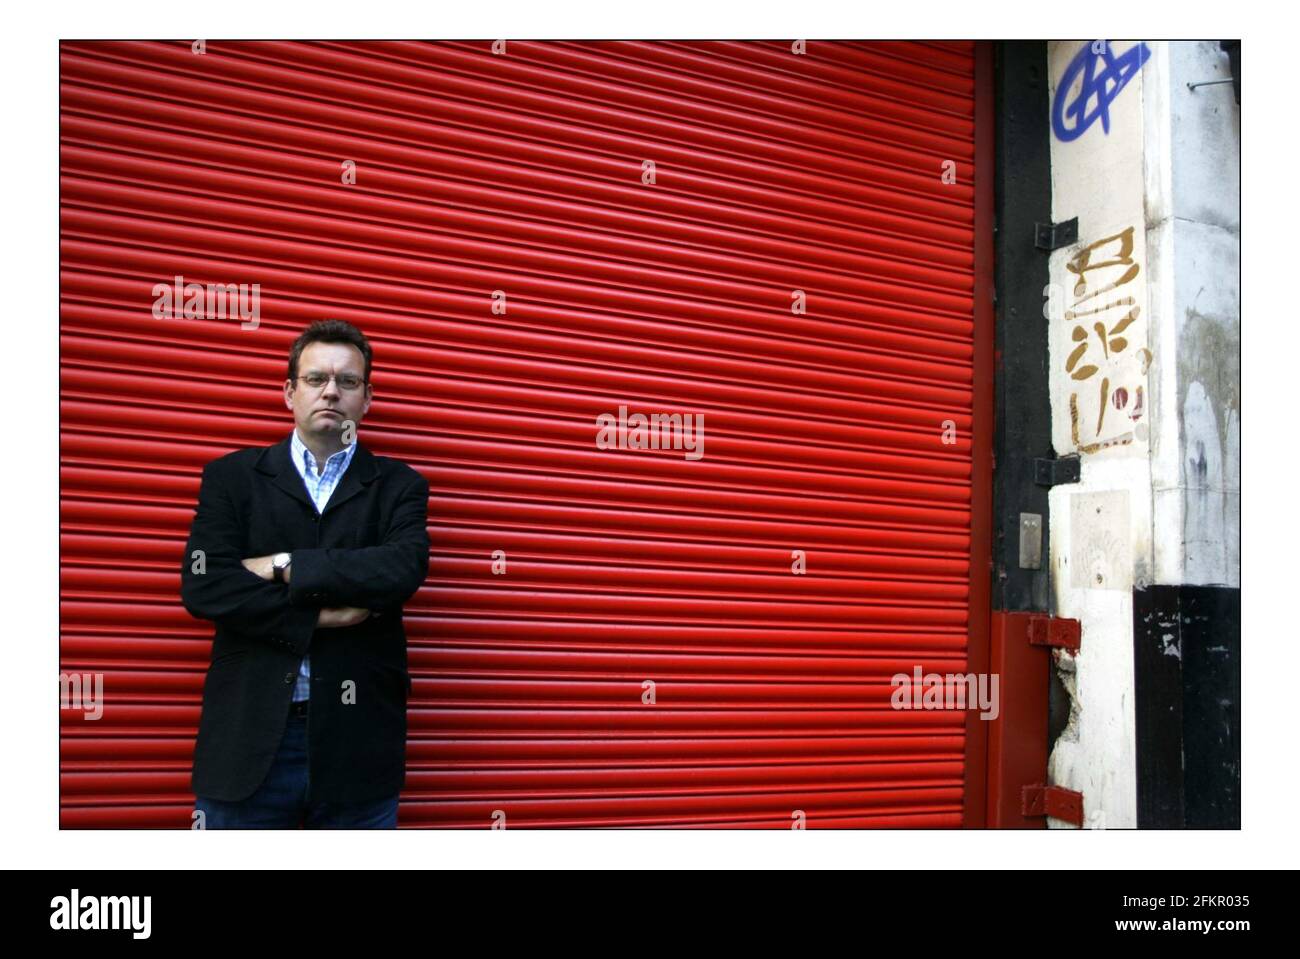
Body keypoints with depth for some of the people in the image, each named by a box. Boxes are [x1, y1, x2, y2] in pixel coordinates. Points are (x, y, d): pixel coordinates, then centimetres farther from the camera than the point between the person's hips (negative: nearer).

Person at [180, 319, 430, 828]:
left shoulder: (398, 485, 7)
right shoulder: (231, 476, 7)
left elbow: (404, 569, -13)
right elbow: (203, 586, -6)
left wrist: (284, 566, -12)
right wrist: (319, 618, -12)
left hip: (356, 742, 0)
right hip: (248, 736, 0)